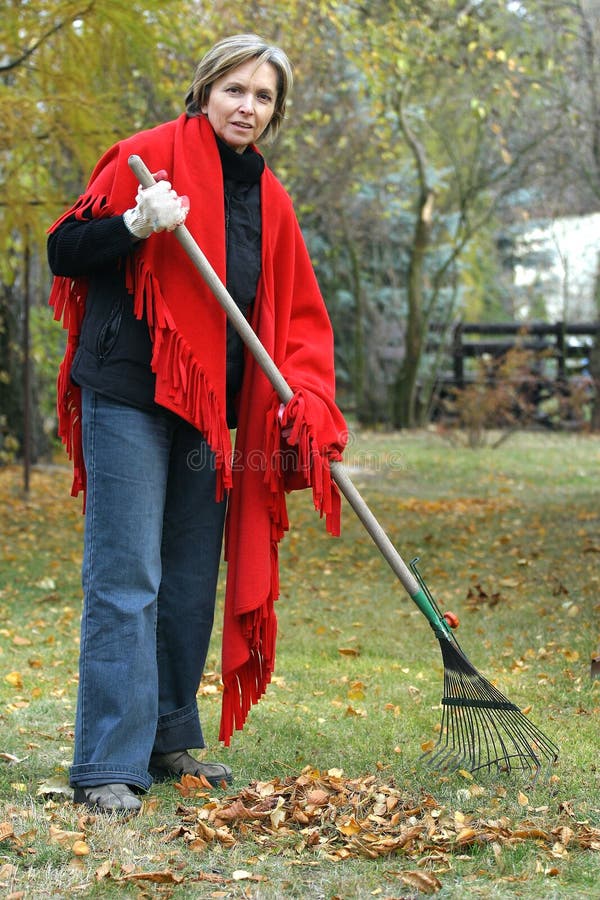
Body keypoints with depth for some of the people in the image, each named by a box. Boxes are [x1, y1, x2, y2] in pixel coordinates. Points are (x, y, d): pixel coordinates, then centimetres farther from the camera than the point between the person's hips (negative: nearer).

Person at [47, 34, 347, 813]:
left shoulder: (269, 198, 13)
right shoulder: (152, 156, -4)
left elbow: (298, 313, 13)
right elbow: (64, 252, -5)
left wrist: (308, 399, -3)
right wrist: (136, 226, -23)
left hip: (212, 408, 6)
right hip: (130, 397, -6)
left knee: (192, 580, 13)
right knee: (126, 581, -7)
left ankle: (170, 738, 26)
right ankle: (108, 765, -2)